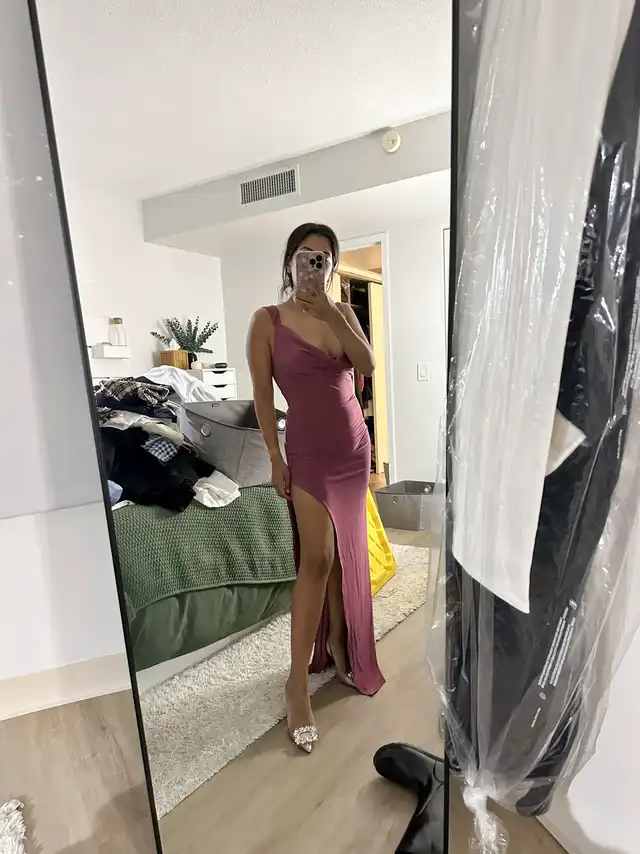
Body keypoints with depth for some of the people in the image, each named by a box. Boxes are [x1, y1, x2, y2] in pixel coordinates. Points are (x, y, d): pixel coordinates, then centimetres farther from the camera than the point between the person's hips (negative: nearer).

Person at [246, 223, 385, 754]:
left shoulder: (342, 312, 8)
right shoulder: (268, 321, -4)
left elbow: (368, 365, -5)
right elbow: (263, 396, -5)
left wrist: (332, 315, -15)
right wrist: (276, 458, -8)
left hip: (354, 446, 5)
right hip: (309, 450, -5)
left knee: (347, 554, 12)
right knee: (317, 556, -10)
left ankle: (337, 647, 31)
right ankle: (298, 681, 5)